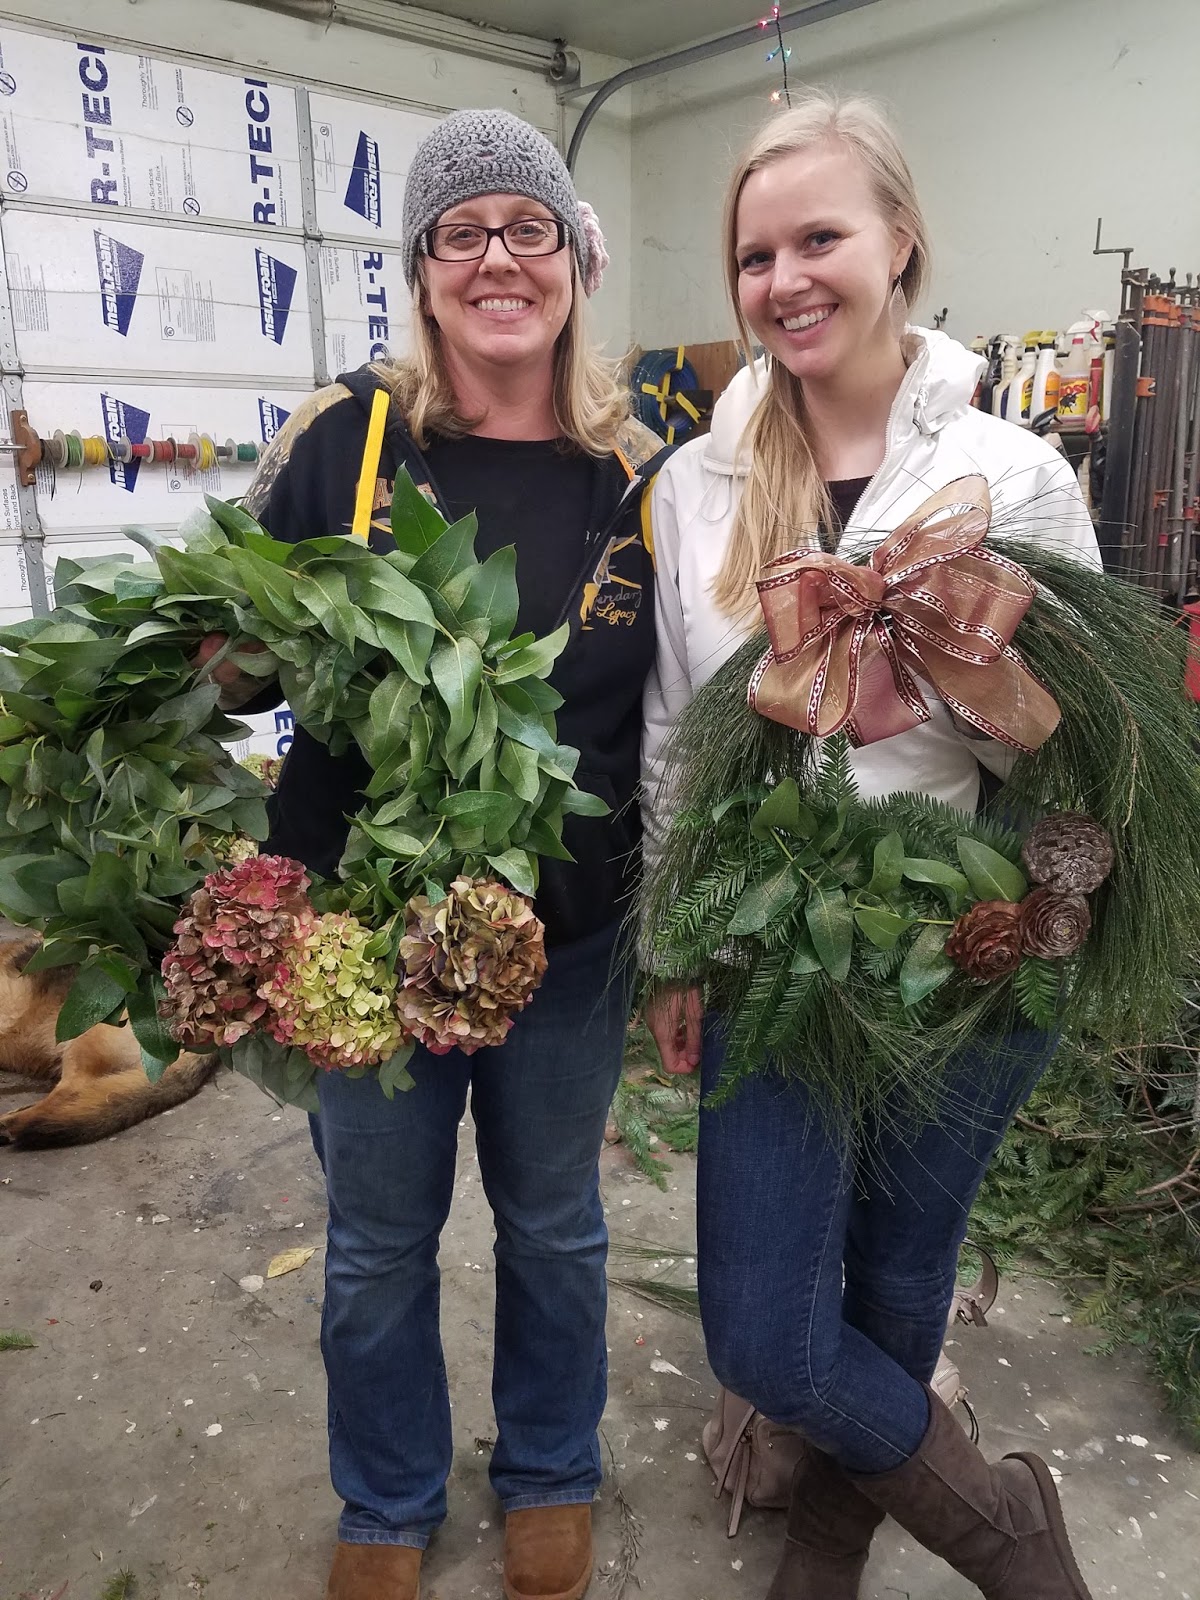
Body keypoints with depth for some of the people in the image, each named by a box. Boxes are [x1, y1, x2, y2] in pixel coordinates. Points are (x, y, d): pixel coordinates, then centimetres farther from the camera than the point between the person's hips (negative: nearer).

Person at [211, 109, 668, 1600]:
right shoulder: (344, 439, -7)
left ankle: (549, 1478, 49)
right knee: (378, 1241, 17)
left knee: (553, 1224, 21)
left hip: (573, 934, 1)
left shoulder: (639, 470, -2)